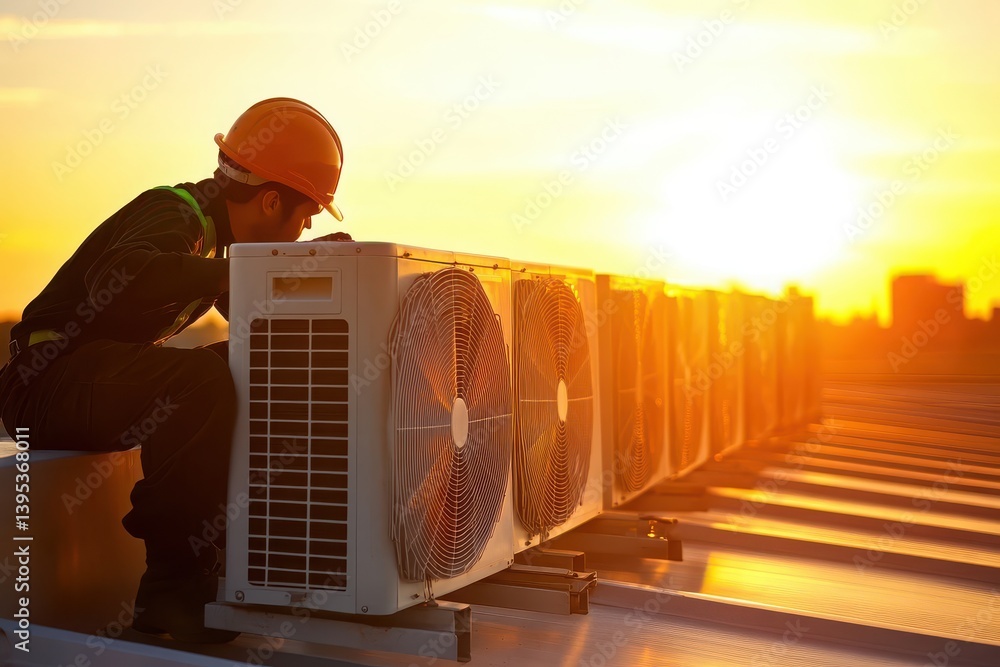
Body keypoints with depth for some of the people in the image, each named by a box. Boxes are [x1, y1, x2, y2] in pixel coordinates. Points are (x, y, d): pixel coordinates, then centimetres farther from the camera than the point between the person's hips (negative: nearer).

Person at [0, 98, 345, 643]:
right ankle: (171, 586, -23)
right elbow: (116, 279, -40)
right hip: (48, 380, -10)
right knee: (203, 381, -33)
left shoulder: (212, 229, 11)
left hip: (102, 376, 10)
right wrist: (227, 271, -36)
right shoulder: (174, 215, -18)